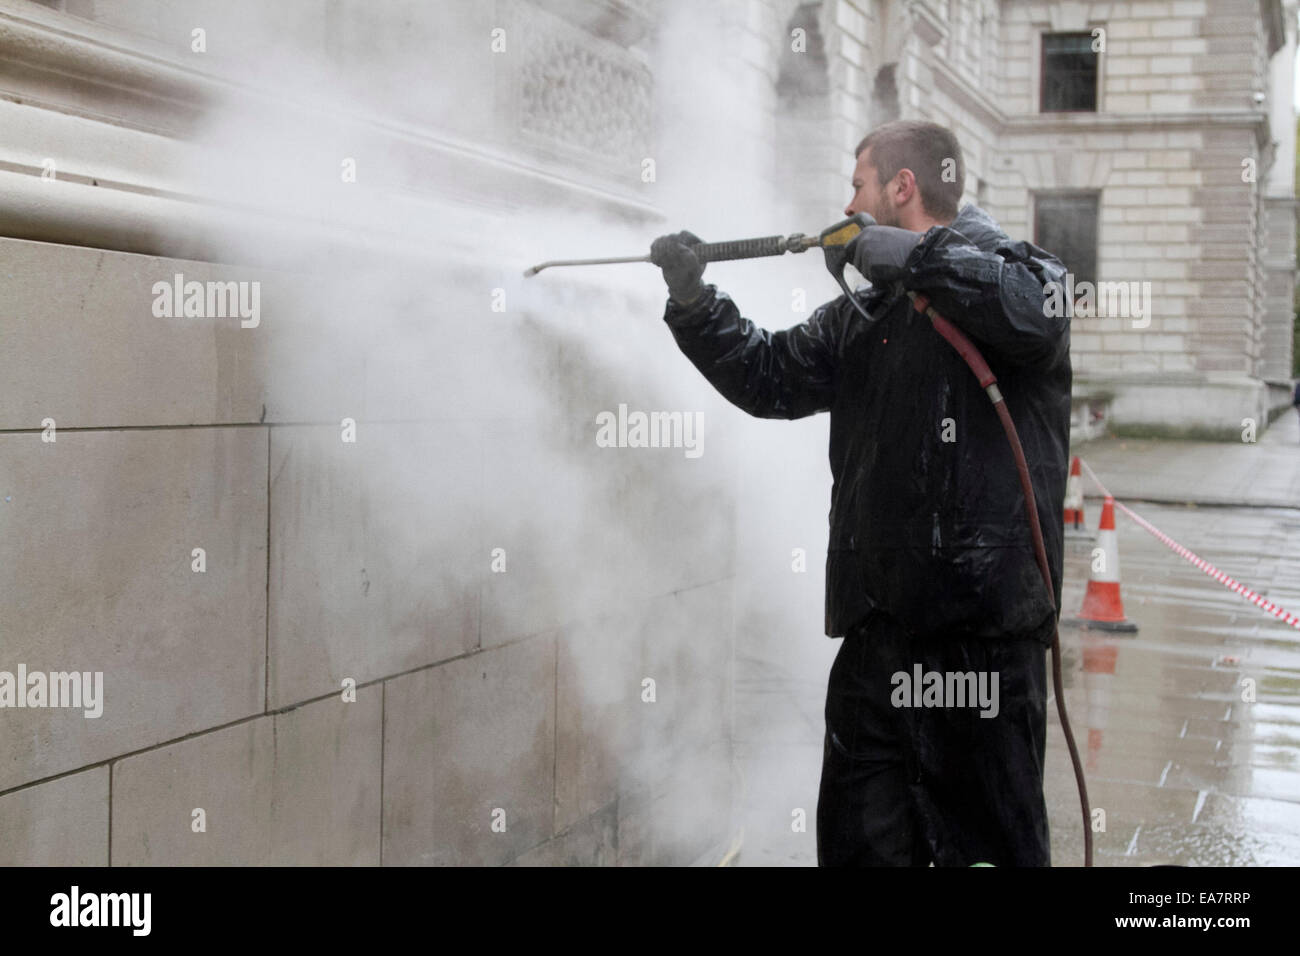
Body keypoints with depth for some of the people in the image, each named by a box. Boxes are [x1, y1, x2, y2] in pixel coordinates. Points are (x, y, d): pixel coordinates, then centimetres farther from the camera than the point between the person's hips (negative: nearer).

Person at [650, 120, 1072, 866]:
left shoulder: (1020, 270, 0)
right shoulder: (859, 318, 20)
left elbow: (1037, 315, -23)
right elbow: (770, 376, 22)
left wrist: (917, 255, -16)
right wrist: (694, 299, 15)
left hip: (985, 629, -6)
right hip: (875, 629, 7)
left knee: (993, 842, 2)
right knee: (860, 839, 12)